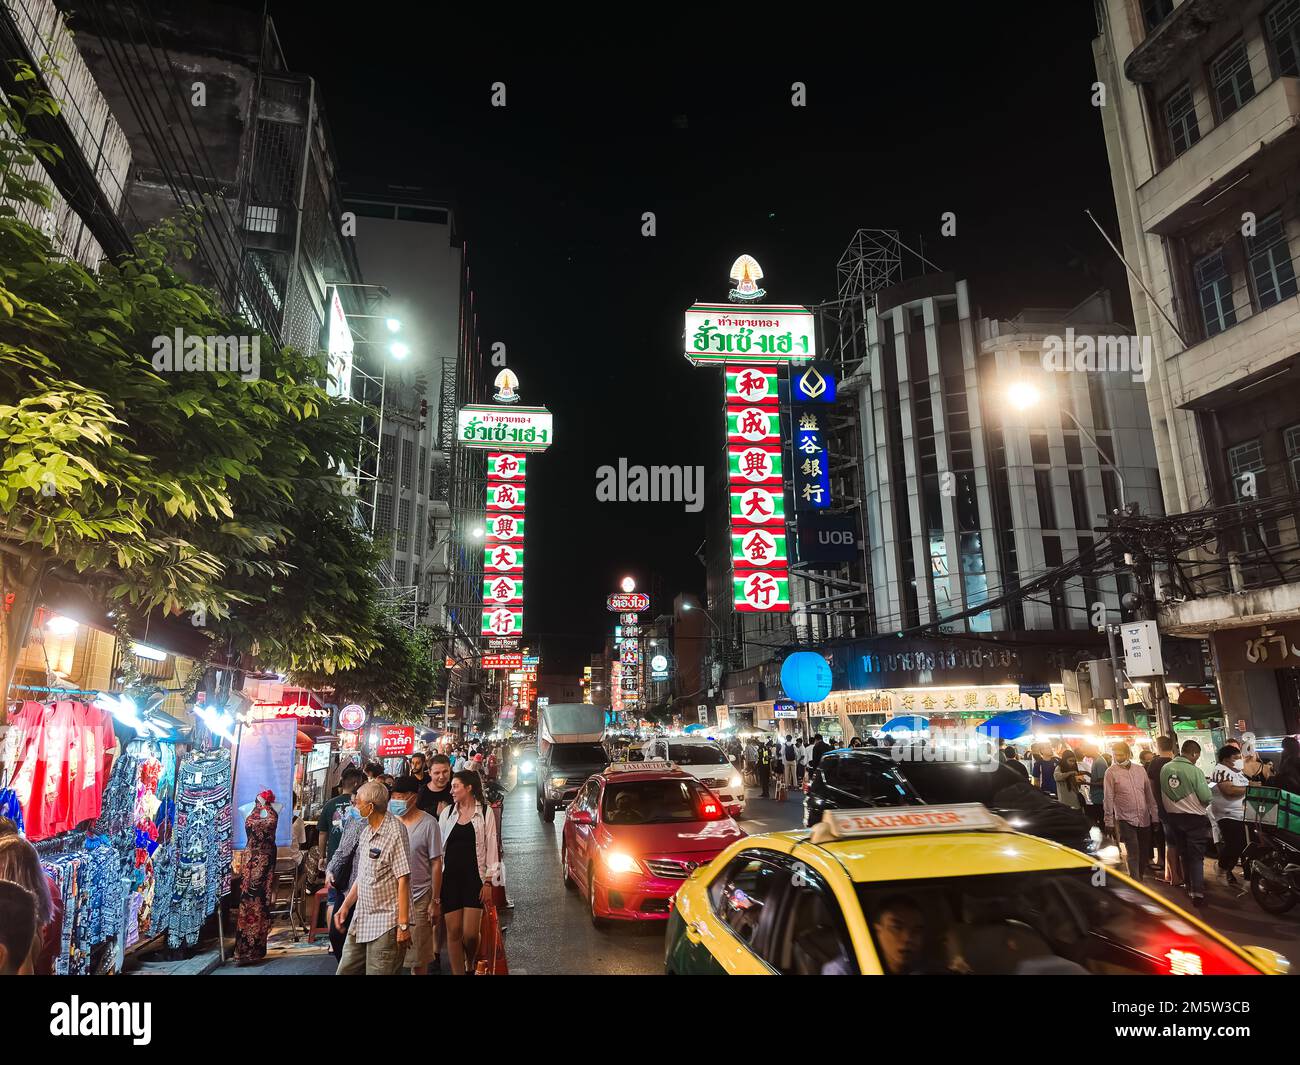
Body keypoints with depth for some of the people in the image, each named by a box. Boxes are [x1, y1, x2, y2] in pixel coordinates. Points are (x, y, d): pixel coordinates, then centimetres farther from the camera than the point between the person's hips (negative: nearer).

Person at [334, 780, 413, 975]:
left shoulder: (395, 831, -16)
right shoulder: (366, 831, 11)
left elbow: (403, 880, -18)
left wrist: (403, 925, -19)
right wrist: (346, 905, 13)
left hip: (386, 922, -8)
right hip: (361, 920, 8)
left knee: (378, 972, -1)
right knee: (344, 971, 12)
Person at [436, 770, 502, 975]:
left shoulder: (485, 813, -3)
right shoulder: (447, 813, 5)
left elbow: (491, 848, -2)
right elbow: (438, 847, 9)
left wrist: (489, 882, -5)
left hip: (474, 877, -2)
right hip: (450, 877, 3)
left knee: (470, 933, -3)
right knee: (453, 931, 3)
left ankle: (470, 965, 27)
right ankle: (458, 971, 19)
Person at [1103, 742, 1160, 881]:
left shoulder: (1140, 769, 5)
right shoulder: (1111, 772, -6)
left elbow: (1149, 794, 10)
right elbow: (1108, 798, -5)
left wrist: (1155, 816, 8)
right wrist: (1109, 822, -5)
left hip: (1144, 818, 4)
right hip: (1125, 819, -4)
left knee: (1144, 852, 11)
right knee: (1133, 854, -8)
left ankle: (1140, 879, 27)